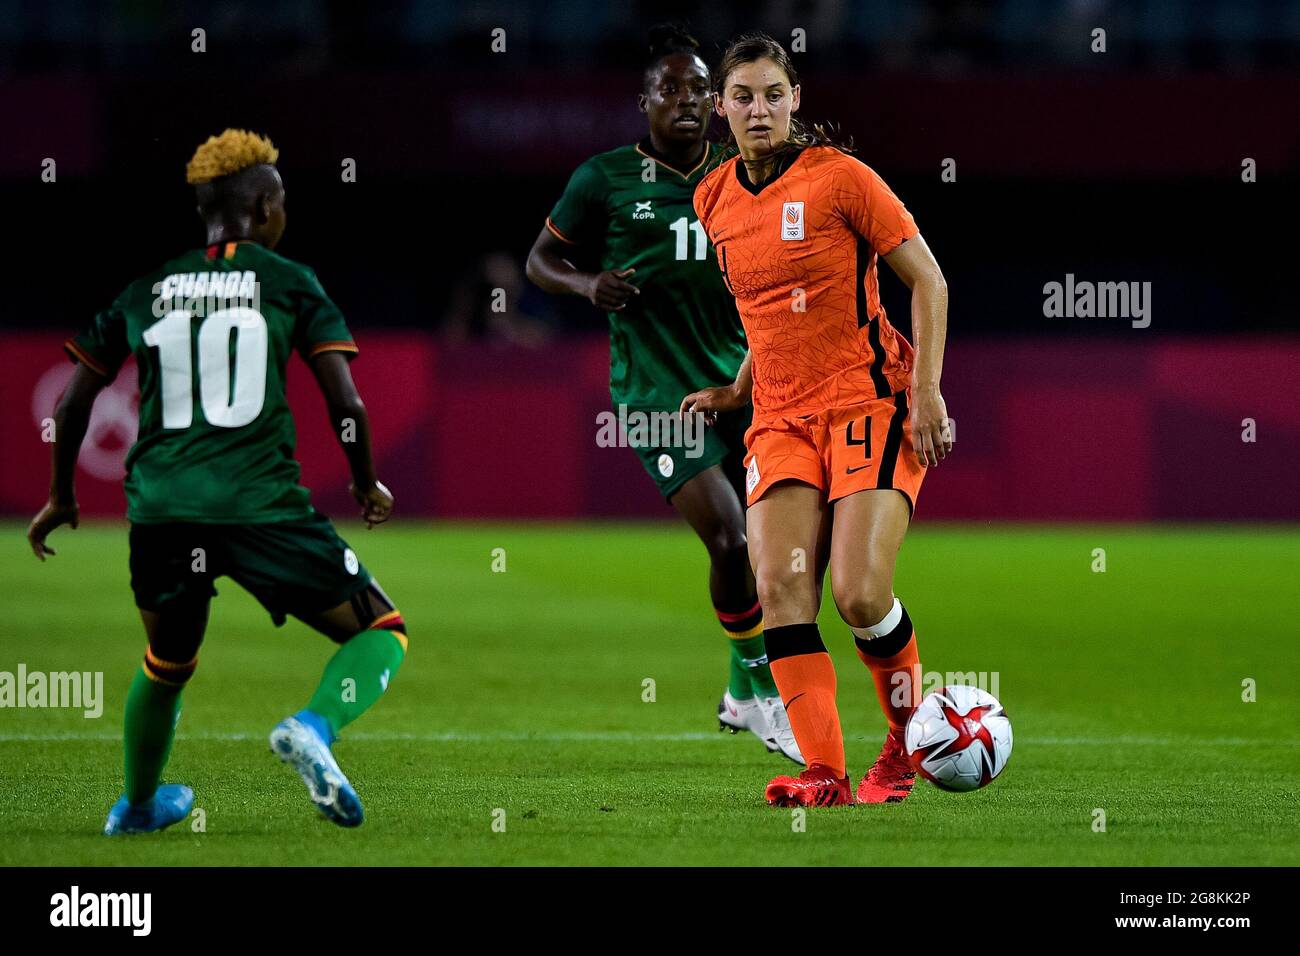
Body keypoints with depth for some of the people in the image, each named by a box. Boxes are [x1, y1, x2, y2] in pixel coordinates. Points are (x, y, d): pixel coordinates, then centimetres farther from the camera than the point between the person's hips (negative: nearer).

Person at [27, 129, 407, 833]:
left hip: (160, 511, 4)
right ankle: (315, 728, -18)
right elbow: (346, 404, -2)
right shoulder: (288, 283, 4)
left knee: (166, 664, 30)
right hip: (262, 505, -4)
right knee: (382, 631, 10)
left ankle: (135, 808, 44)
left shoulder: (145, 290, 13)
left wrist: (61, 498, 29)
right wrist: (366, 486, 16)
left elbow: (74, 403, 14)